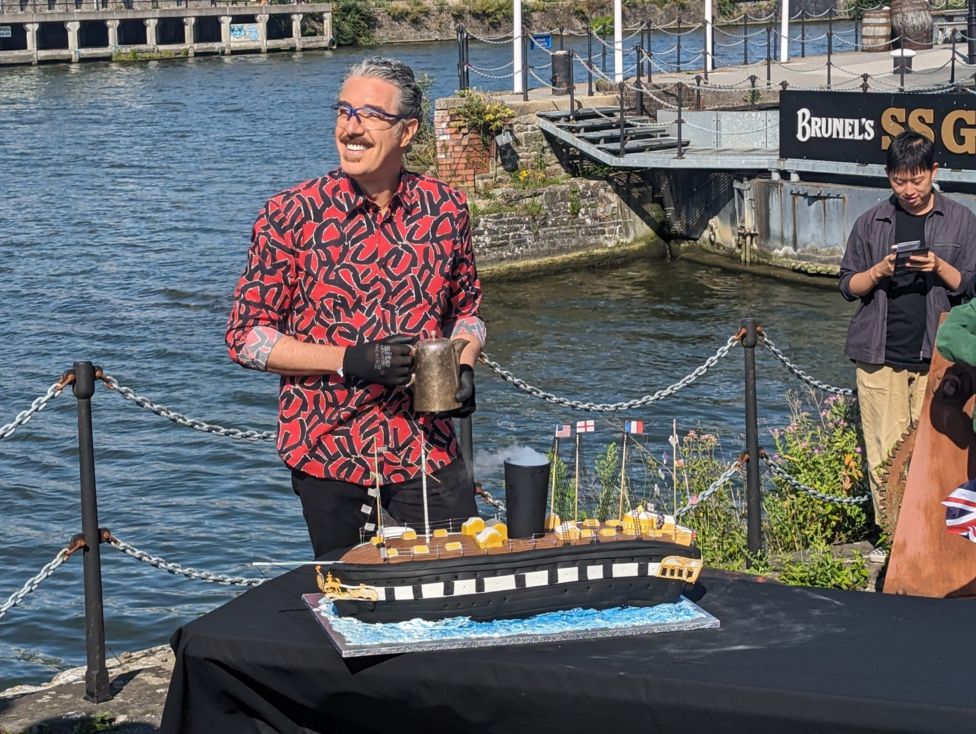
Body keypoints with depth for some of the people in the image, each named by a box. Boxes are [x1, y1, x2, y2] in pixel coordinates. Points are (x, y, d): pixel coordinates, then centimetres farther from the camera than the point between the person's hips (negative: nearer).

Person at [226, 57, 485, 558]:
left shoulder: (446, 209, 2)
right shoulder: (291, 215, -7)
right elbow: (245, 336, -6)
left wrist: (464, 366, -3)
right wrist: (349, 360, -17)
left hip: (429, 453, 2)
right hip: (328, 454, -2)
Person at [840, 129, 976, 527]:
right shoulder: (871, 222, 9)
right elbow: (849, 285, 12)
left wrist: (938, 267, -13)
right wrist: (879, 271, -8)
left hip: (937, 357, -1)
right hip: (880, 356, 1)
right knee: (885, 454, -2)